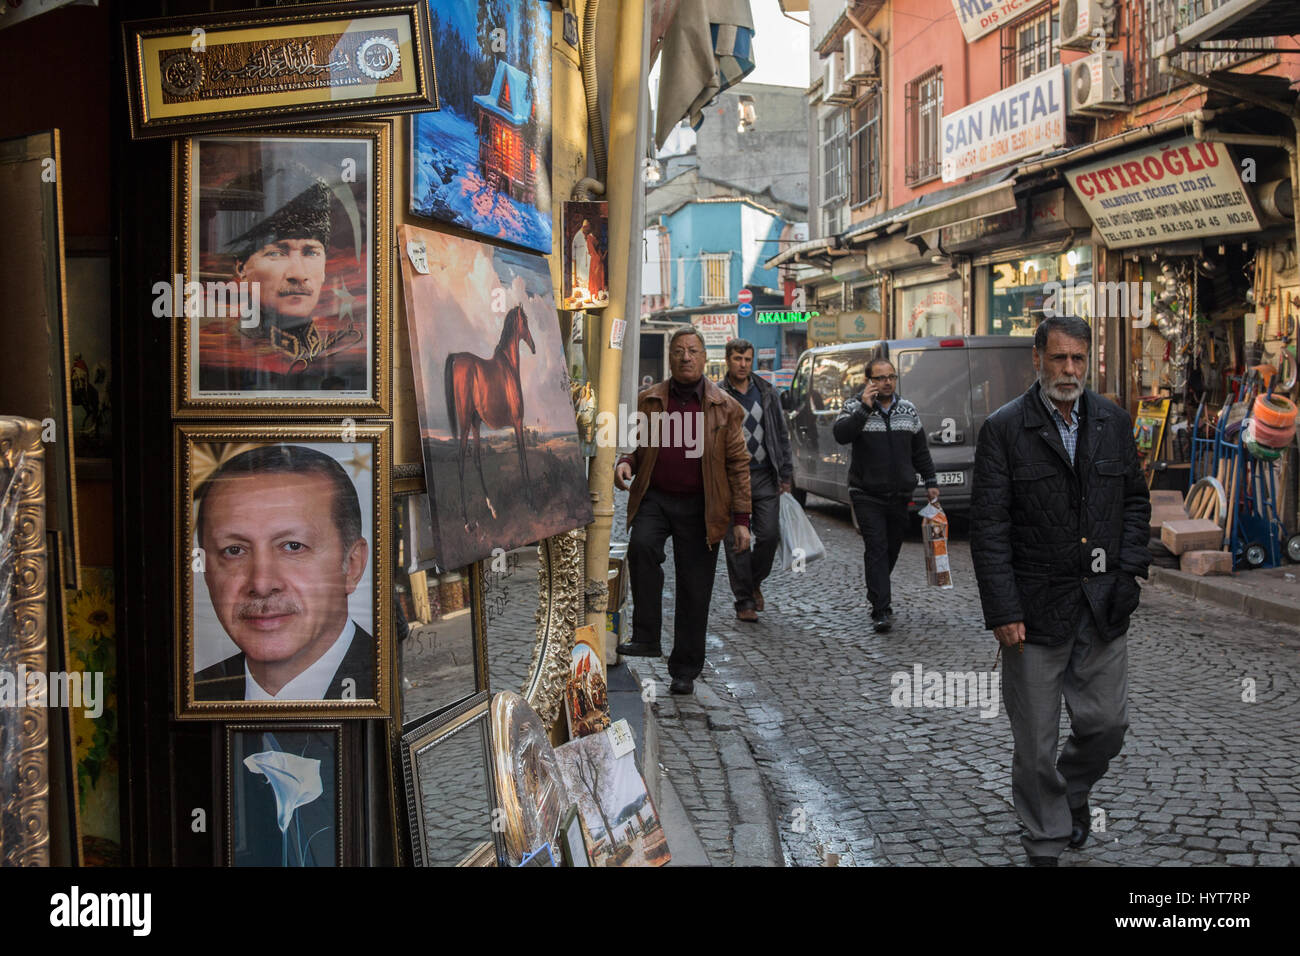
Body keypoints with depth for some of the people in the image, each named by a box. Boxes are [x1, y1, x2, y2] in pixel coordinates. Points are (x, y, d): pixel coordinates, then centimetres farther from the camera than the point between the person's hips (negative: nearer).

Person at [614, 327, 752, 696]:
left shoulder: (724, 407, 3)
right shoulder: (648, 400, 7)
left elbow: (738, 464, 4)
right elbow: (636, 446, 17)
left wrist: (741, 519, -2)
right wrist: (625, 463, -8)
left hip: (699, 507, 0)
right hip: (654, 499, 1)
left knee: (694, 588, 3)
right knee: (642, 547, -30)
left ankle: (685, 670, 17)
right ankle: (646, 638, -20)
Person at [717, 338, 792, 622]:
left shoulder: (766, 393, 9)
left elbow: (781, 434, 14)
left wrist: (785, 473, 9)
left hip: (764, 476, 3)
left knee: (770, 535, -3)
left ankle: (754, 581, 24)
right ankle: (744, 602, 10)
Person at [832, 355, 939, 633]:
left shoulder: (908, 410, 11)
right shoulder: (855, 407, -2)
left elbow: (920, 451, 18)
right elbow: (840, 434, -21)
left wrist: (930, 482, 16)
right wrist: (865, 408, -27)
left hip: (900, 495, 4)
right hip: (867, 495, -4)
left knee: (892, 548, 11)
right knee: (876, 548, -12)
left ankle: (878, 595, 33)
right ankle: (881, 610, -14)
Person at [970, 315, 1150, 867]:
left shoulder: (1114, 423, 7)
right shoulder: (1004, 429, -7)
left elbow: (1135, 499, 16)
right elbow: (989, 527, -9)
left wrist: (1130, 566, 1)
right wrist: (1003, 611, -13)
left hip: (1104, 606, 4)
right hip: (1036, 609, -4)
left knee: (1108, 723, 10)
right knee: (1036, 740, 6)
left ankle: (1074, 788, 40)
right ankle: (1046, 842, 23)